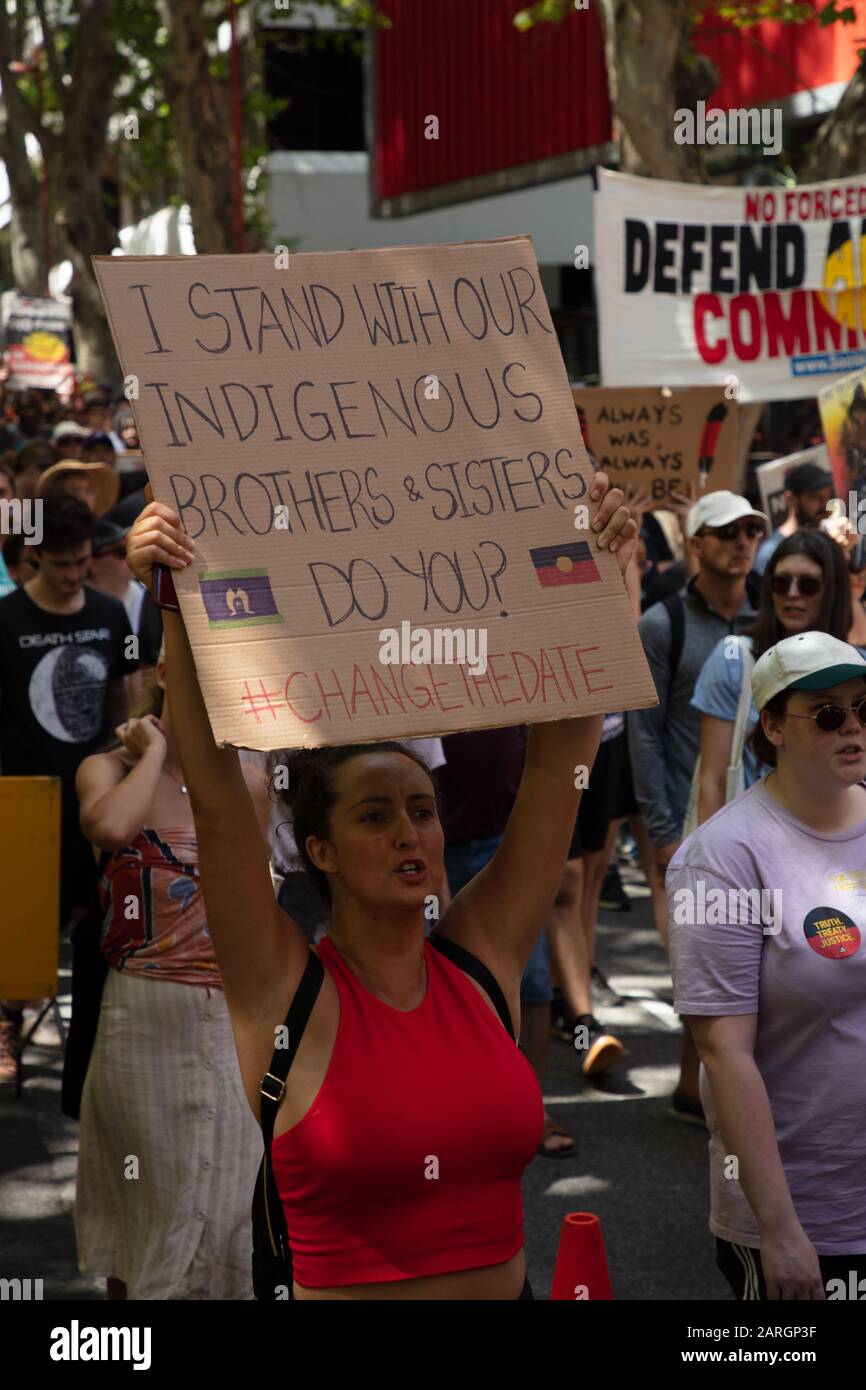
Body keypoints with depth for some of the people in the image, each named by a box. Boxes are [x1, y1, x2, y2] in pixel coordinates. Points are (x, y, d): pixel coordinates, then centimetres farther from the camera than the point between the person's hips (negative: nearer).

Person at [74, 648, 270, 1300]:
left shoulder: (249, 785, 5)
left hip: (232, 1024, 3)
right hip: (146, 1019, -3)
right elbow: (108, 827, -30)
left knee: (228, 1206, 6)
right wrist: (155, 752, -14)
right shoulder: (111, 769, -4)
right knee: (148, 1207, 4)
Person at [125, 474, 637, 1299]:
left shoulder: (482, 959, -1)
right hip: (345, 1290, -4)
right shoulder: (285, 992, -9)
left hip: (507, 1286, 4)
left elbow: (561, 757, -3)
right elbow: (215, 795, -20)